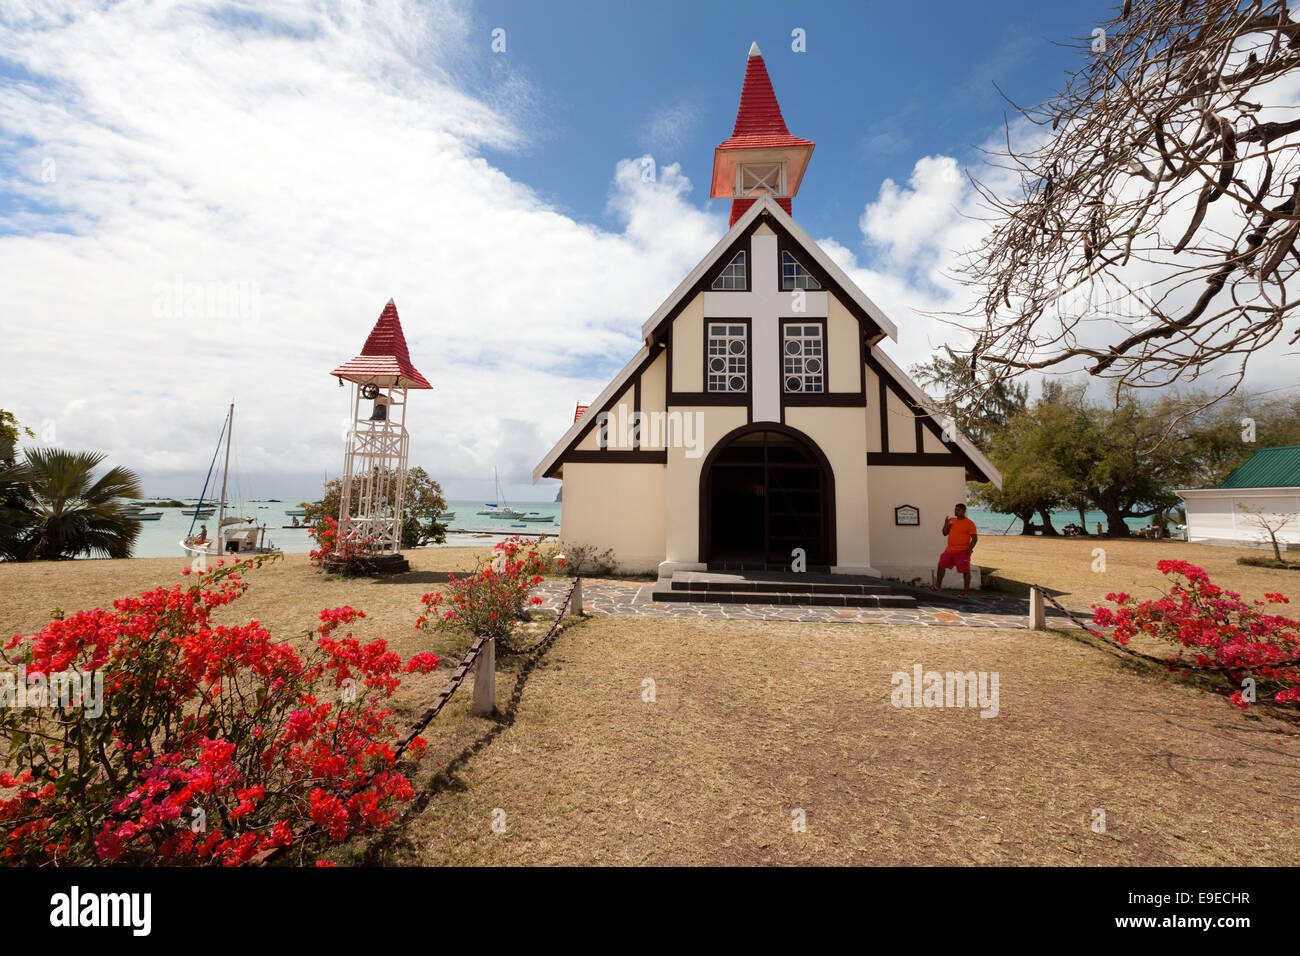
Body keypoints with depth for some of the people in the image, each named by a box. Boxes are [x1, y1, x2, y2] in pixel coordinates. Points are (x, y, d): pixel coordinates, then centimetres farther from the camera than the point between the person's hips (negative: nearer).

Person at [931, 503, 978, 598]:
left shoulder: (969, 523, -7)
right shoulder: (951, 520, 10)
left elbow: (975, 538, -9)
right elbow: (944, 533, 13)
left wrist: (969, 550, -19)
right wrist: (946, 524, -5)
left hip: (962, 552, -6)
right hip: (949, 551, 6)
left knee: (965, 571, -2)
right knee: (941, 566, 7)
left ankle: (966, 592, 6)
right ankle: (938, 587, 17)